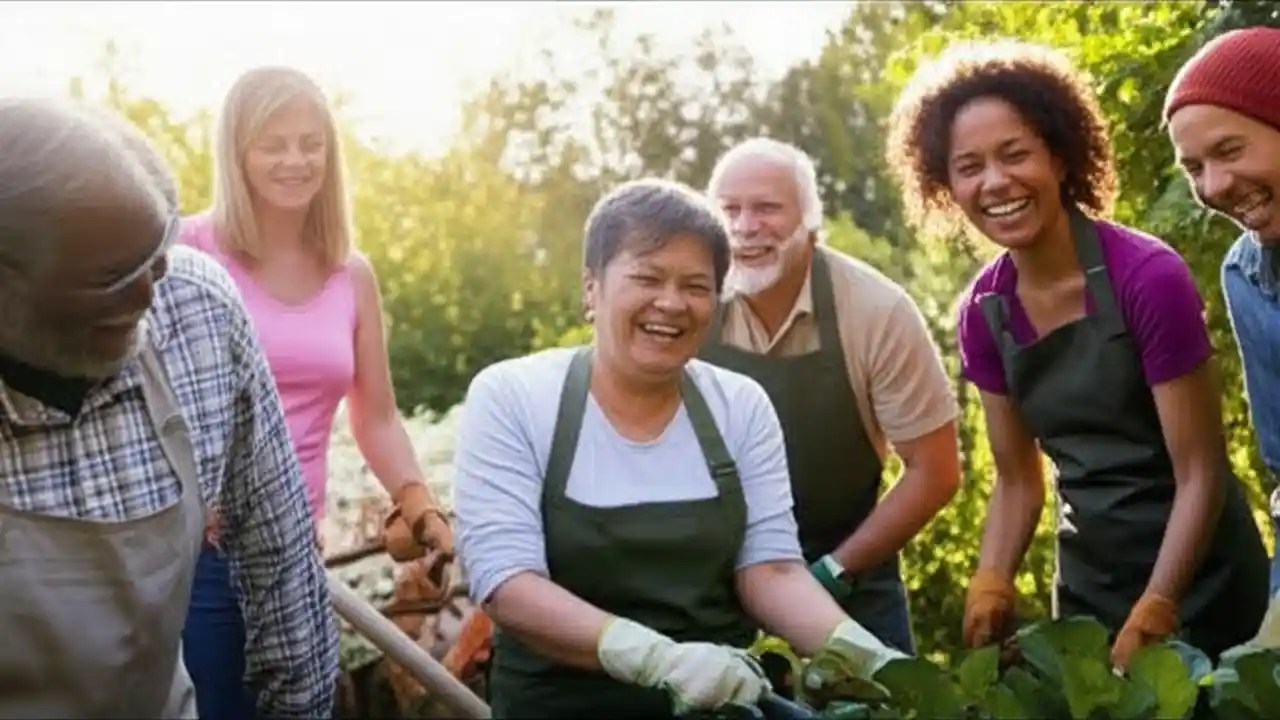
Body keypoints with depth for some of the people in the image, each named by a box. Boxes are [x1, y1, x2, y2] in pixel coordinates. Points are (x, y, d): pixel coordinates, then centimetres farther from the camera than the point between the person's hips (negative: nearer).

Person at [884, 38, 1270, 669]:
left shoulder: (1149, 277, -20)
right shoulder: (981, 312, -5)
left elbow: (1201, 473, -17)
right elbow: (1018, 480, 4)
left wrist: (1150, 618, -23)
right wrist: (990, 586, -11)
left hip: (1198, 583, -5)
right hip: (1087, 583, 5)